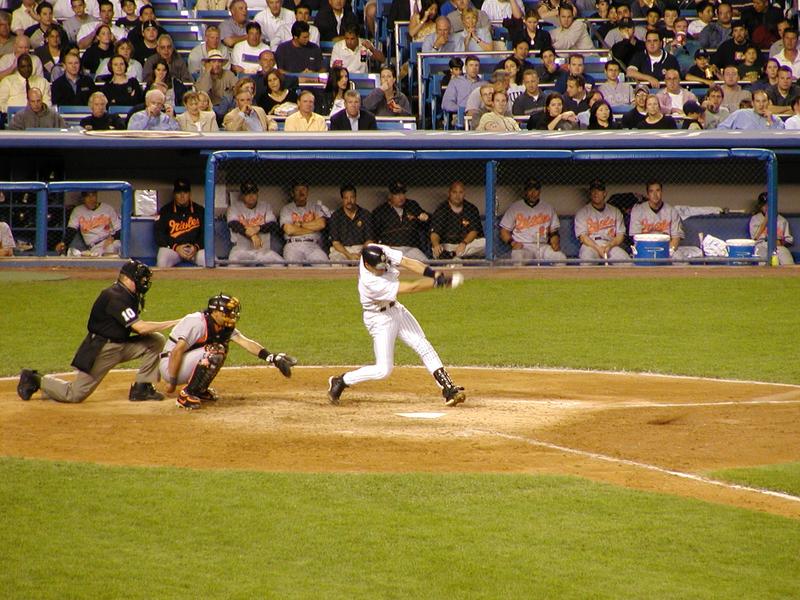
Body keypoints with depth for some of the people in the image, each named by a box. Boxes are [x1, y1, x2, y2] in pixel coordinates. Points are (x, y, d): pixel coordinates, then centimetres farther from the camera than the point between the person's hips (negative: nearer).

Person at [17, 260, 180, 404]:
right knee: (75, 395, -7)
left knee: (156, 340, -3)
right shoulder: (115, 297, -24)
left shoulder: (130, 296, 6)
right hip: (101, 349, -9)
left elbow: (136, 326, 11)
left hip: (121, 345, 9)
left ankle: (142, 388, 3)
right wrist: (172, 323, -26)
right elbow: (140, 327, -29)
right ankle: (35, 380, 15)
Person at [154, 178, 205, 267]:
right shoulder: (165, 211, 4)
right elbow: (159, 235, -1)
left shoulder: (199, 210, 8)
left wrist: (196, 247, -13)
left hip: (195, 247, 1)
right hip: (171, 246, -1)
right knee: (162, 261, -33)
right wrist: (176, 247, -15)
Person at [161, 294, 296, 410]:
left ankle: (199, 390, 12)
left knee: (223, 347, 9)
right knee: (214, 352, -25)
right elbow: (177, 351, -28)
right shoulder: (198, 323, -23)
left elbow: (246, 342, -5)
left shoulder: (225, 328, 4)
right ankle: (186, 396, -18)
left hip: (188, 365, 9)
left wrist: (273, 358, -18)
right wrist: (172, 381, -28)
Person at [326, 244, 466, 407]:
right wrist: (439, 282, -31)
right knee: (383, 370, -6)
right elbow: (411, 287, -32)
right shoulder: (371, 283, -35)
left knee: (423, 346, 1)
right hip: (380, 319, -8)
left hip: (395, 308, 8)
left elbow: (407, 262, -16)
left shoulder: (378, 252, -18)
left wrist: (433, 273, -30)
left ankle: (449, 389, 1)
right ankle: (340, 382, 12)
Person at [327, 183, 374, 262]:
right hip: (341, 250, -1)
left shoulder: (365, 214, 8)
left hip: (361, 249, 2)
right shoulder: (335, 216, 4)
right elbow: (335, 242, -3)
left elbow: (370, 240, 4)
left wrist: (361, 254, -14)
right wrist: (349, 255, -18)